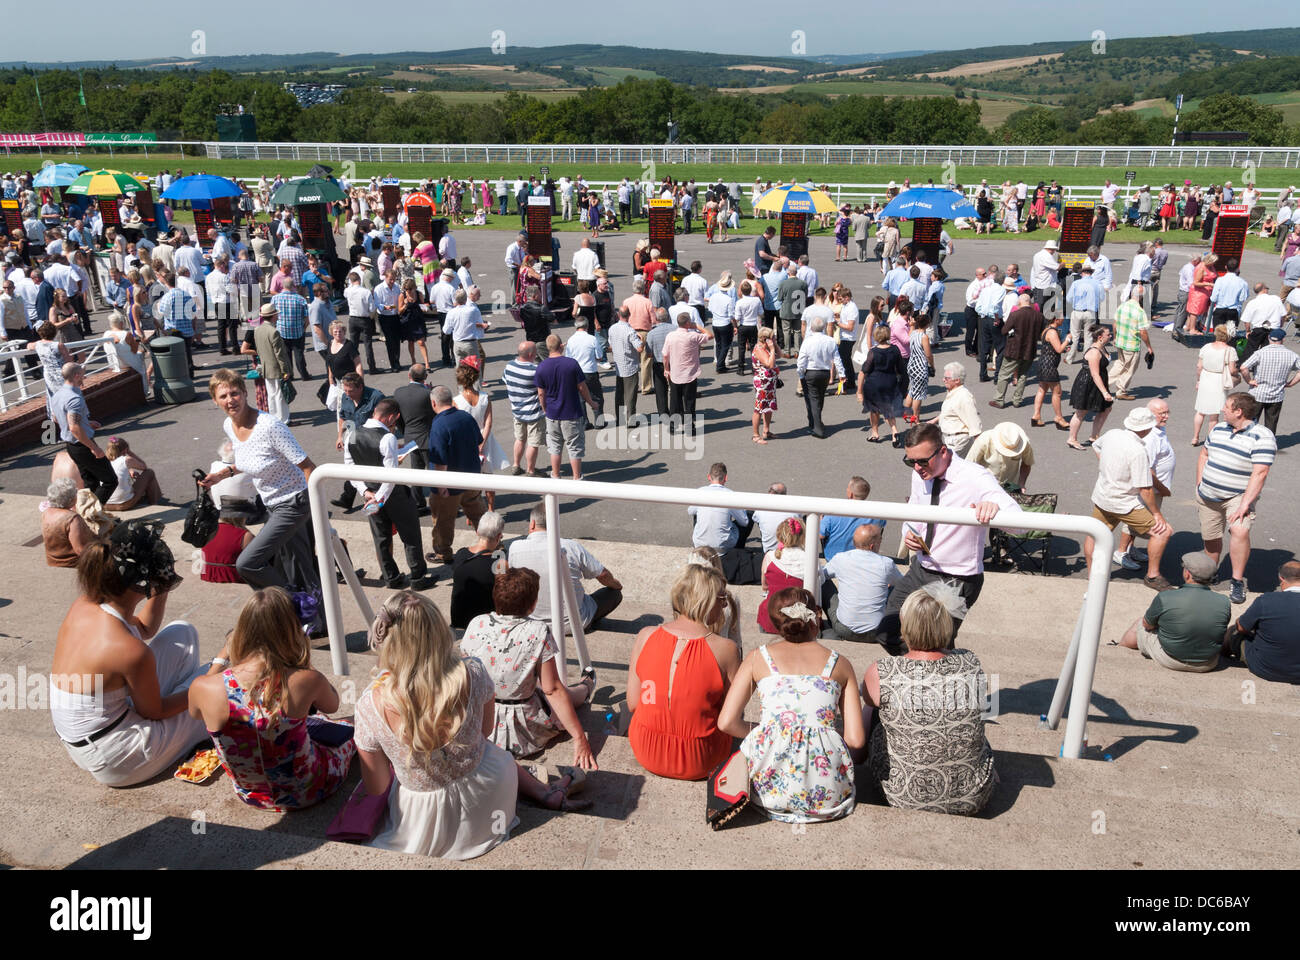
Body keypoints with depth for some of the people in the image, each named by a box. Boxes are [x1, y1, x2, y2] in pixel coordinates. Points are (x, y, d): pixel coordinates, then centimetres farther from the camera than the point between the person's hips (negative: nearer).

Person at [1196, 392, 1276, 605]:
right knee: (1210, 537, 12)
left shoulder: (1262, 436, -14)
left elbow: (1260, 473, -19)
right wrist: (1199, 486, 12)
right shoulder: (1219, 429, 7)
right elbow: (1204, 455, 20)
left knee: (1239, 530, -27)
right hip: (1207, 495, 6)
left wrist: (1245, 504, -24)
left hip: (1238, 496, -6)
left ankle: (1238, 581, -14)